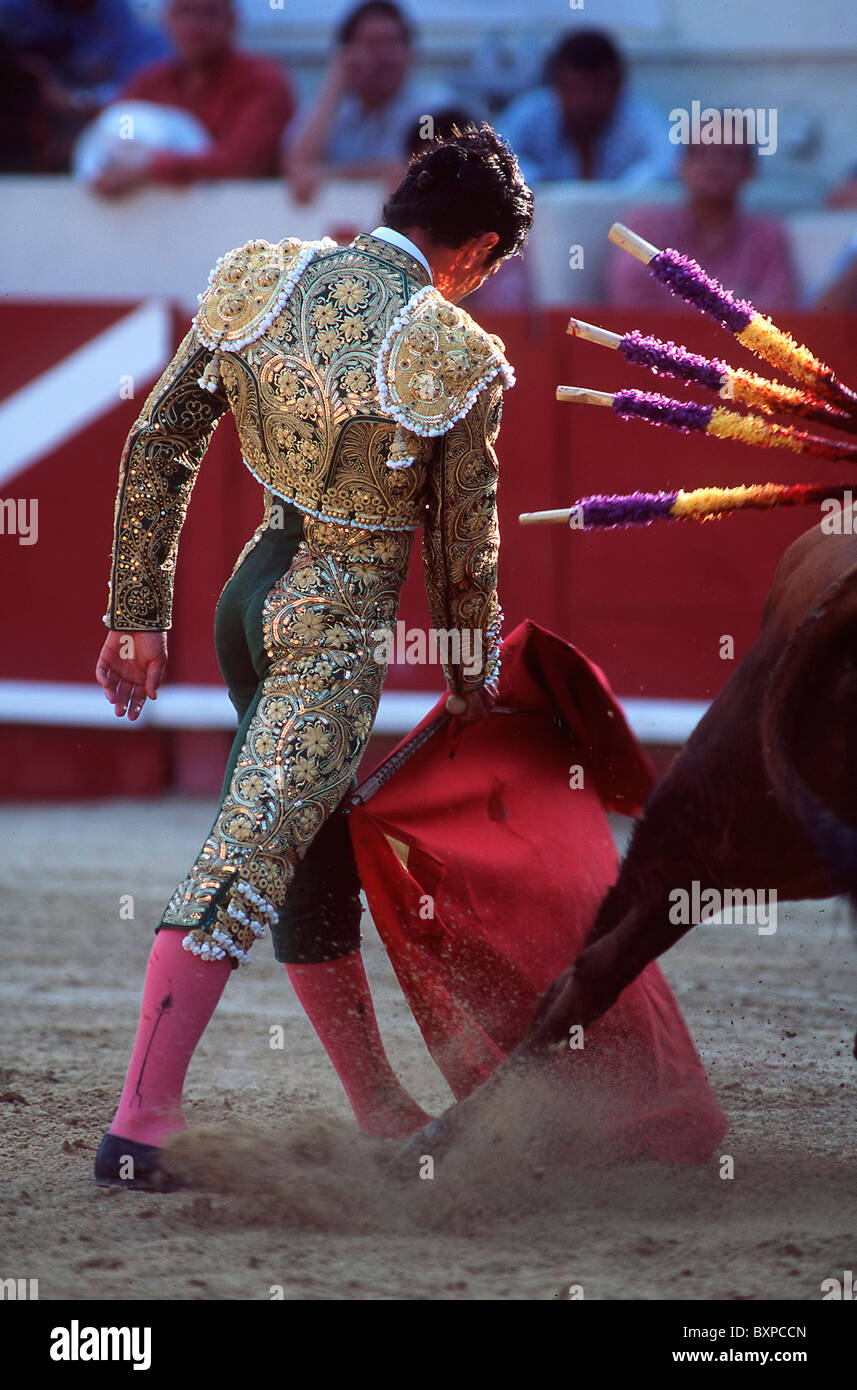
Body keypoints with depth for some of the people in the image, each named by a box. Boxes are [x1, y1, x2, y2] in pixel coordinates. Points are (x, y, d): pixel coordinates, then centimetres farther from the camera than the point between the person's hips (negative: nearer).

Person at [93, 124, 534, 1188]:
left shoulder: (259, 279, 0)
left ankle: (377, 1108, 31)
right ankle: (140, 1125, -14)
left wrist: (137, 614, 7)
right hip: (341, 622, -7)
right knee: (250, 854, -9)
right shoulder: (454, 358, -14)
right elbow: (462, 543, -2)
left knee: (316, 863, 17)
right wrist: (471, 681, 14)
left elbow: (156, 447, 1)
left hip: (252, 590, 7)